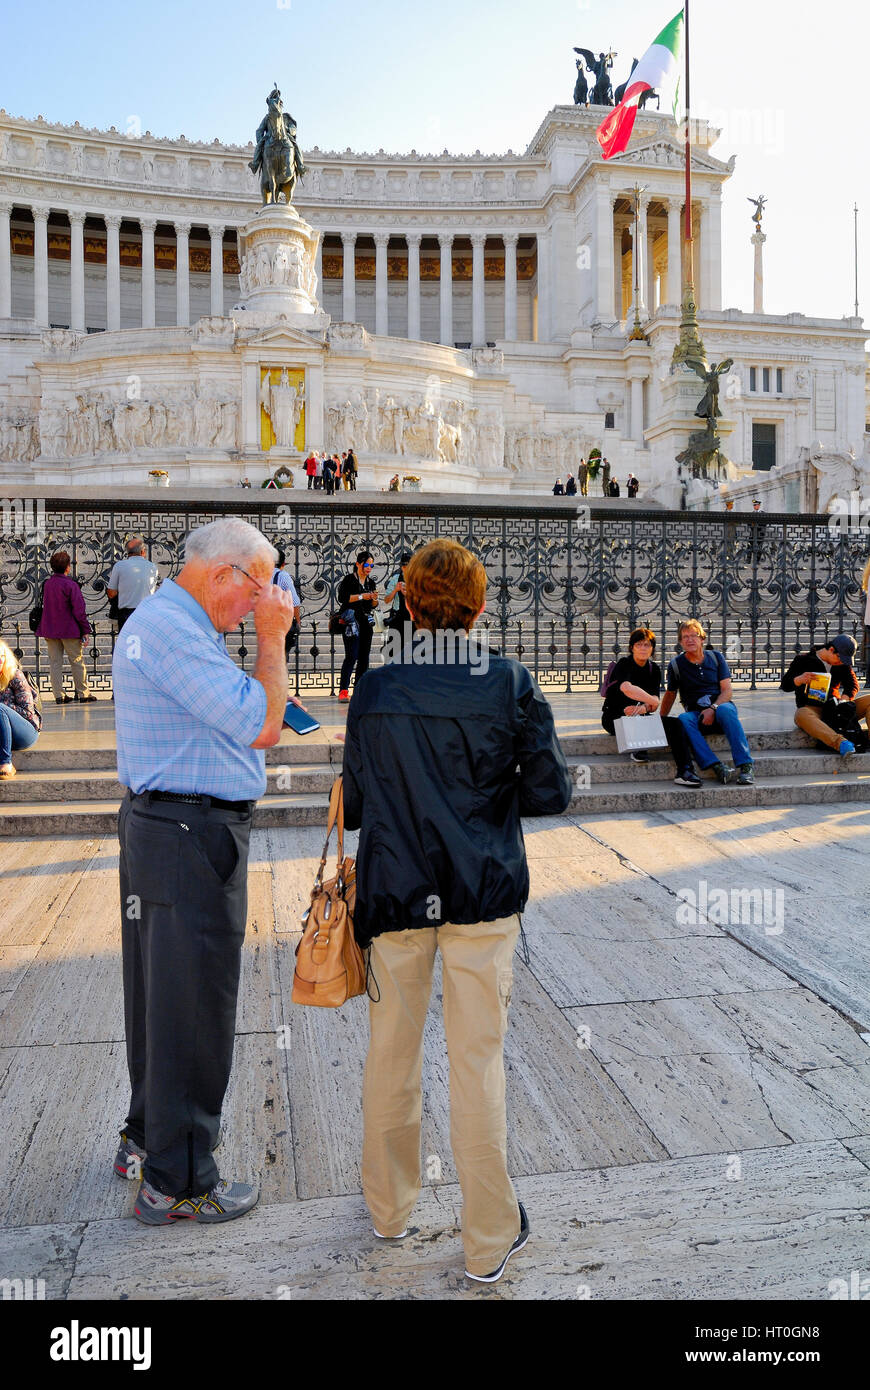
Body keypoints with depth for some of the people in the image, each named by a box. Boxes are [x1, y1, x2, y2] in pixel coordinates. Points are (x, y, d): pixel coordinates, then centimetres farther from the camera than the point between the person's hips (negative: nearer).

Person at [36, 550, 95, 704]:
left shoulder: (47, 584, 5)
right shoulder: (71, 585, -13)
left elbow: (45, 607, 11)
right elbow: (79, 610, -15)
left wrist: (45, 631, 18)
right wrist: (85, 631, -9)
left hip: (50, 630, 5)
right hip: (69, 630, -5)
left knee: (55, 662, 8)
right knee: (77, 662, 4)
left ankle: (59, 695, 8)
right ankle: (83, 694, 9)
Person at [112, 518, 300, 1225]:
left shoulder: (173, 623, 16)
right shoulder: (170, 629, -20)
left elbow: (236, 718, 17)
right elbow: (262, 726, -22)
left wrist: (267, 636, 10)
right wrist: (273, 638, -11)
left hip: (166, 830, 11)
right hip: (190, 840, -11)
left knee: (160, 995, 21)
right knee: (191, 1009, 1)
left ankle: (147, 1138, 39)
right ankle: (176, 1183, 17)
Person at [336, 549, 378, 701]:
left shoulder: (371, 582, 16)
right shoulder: (349, 579, -1)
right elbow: (342, 598, -14)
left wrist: (374, 599, -3)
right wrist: (361, 596, -16)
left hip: (366, 622, 6)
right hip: (351, 621, -6)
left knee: (364, 657, 6)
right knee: (352, 656, -15)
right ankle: (343, 690, -15)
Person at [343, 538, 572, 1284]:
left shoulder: (374, 689, -5)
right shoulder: (511, 684, -9)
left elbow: (355, 801, 1)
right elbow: (550, 791, -5)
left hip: (394, 890, 2)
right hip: (483, 895, -1)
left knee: (392, 1053, 18)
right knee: (478, 1061, 10)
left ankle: (390, 1205, 38)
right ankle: (489, 1240, 25)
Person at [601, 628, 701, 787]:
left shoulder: (654, 669, 8)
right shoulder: (624, 664, -8)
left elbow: (654, 704, -5)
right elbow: (627, 688, -32)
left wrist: (644, 708, -28)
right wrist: (652, 701, -24)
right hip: (615, 718, -5)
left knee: (674, 723, -18)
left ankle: (684, 771, -29)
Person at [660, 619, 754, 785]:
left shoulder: (716, 657, 7)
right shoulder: (676, 664, 8)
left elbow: (726, 691, 1)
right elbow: (670, 695, 16)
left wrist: (713, 709, -17)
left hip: (720, 706, 0)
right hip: (695, 713, 0)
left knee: (726, 710, -37)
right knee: (683, 719, -35)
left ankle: (745, 766, -43)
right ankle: (717, 767, -46)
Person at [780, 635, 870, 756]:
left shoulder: (843, 664, 14)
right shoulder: (804, 660, 0)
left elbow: (852, 684, 7)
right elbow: (785, 685, -1)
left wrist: (843, 700, -15)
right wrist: (799, 680, -24)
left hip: (834, 710, 5)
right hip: (811, 709, -5)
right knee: (802, 715, -41)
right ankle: (841, 743, -64)